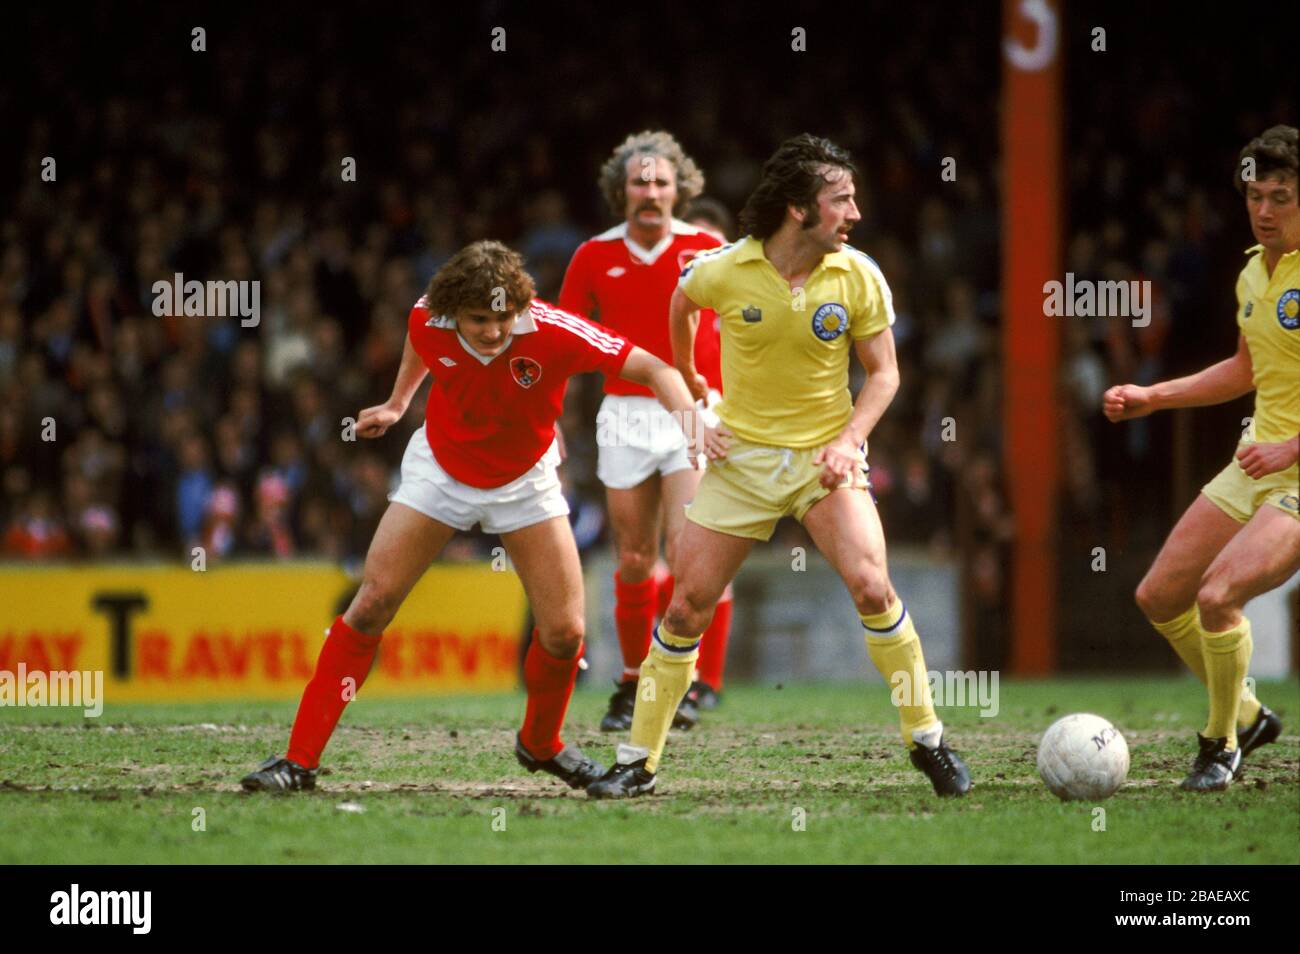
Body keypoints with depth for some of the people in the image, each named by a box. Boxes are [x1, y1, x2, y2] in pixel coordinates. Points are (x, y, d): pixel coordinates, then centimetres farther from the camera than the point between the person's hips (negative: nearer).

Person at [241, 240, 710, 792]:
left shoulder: (552, 332, -31)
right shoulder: (428, 319, -24)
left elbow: (653, 368, -31)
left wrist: (688, 416, -47)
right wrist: (397, 404, 11)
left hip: (524, 480, 0)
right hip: (441, 471, 0)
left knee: (564, 632, -7)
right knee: (371, 606, -9)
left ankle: (540, 744, 25)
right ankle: (301, 758, -2)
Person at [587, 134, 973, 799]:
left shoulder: (858, 276, -10)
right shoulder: (723, 271, -12)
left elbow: (883, 372, -1)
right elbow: (681, 302, 12)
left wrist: (849, 440, -16)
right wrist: (689, 384, 17)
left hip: (825, 455, 0)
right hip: (741, 455, 0)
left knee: (871, 586, -20)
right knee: (687, 607, 0)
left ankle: (927, 741, -6)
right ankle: (638, 763, 13)